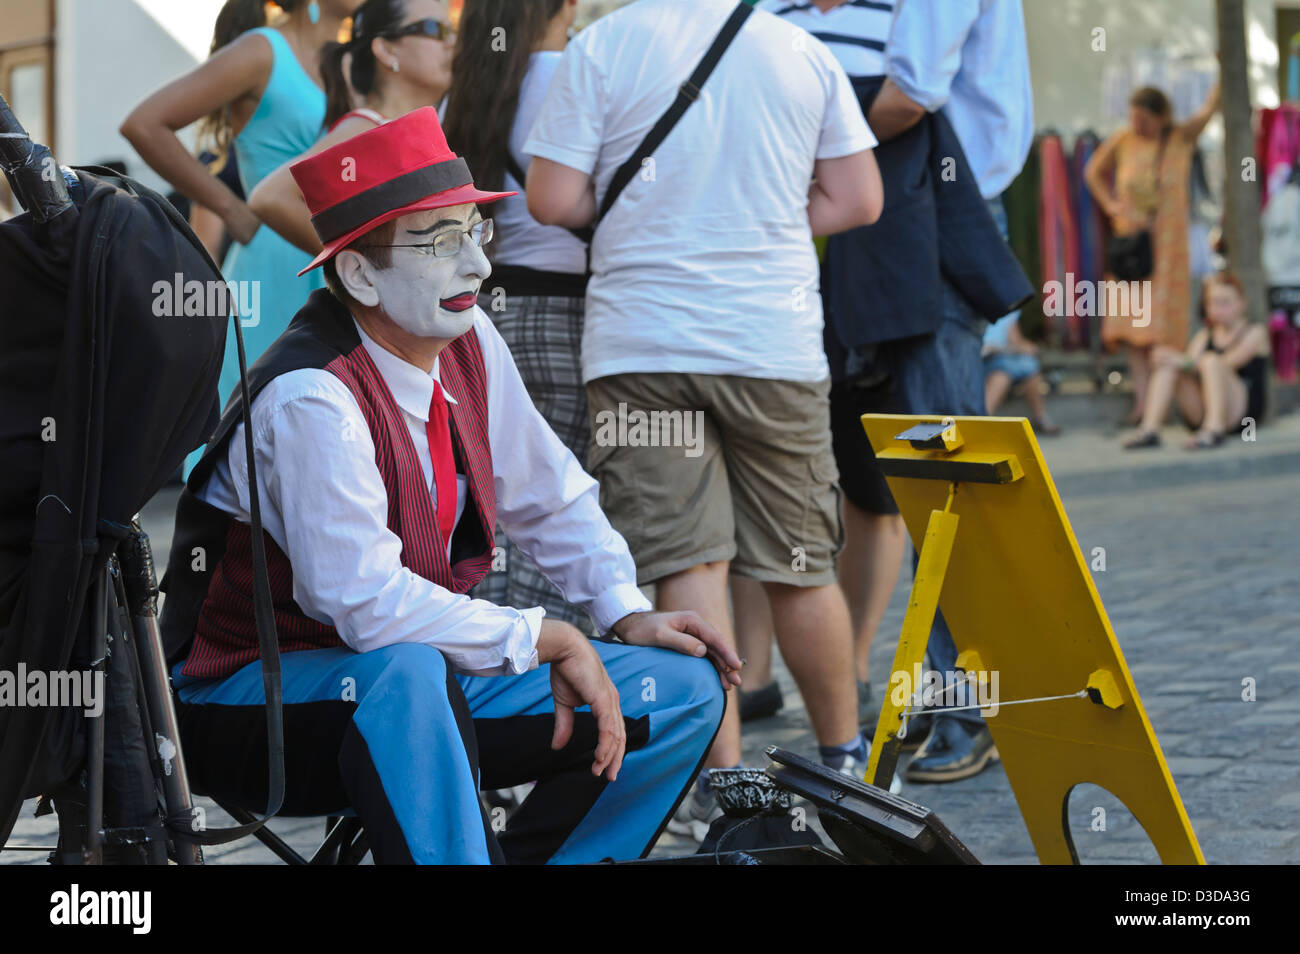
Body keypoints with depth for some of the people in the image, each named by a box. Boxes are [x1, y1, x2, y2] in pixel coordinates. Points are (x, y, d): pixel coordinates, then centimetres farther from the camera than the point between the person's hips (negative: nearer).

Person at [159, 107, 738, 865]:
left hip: (418, 682, 8)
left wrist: (628, 613, -2)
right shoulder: (310, 398, -25)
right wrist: (547, 639, -25)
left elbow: (549, 495, 12)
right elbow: (367, 602, -32)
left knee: (685, 691, -1)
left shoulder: (470, 341, -1)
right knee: (403, 672, -42)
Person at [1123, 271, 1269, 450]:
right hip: (1201, 414, 5)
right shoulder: (1203, 337, 19)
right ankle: (1149, 430, -26)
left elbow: (1228, 363, -14)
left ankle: (1215, 430, -40)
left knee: (1211, 360, -28)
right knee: (1168, 365, -11)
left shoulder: (1255, 333, 3)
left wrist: (1184, 361, -22)